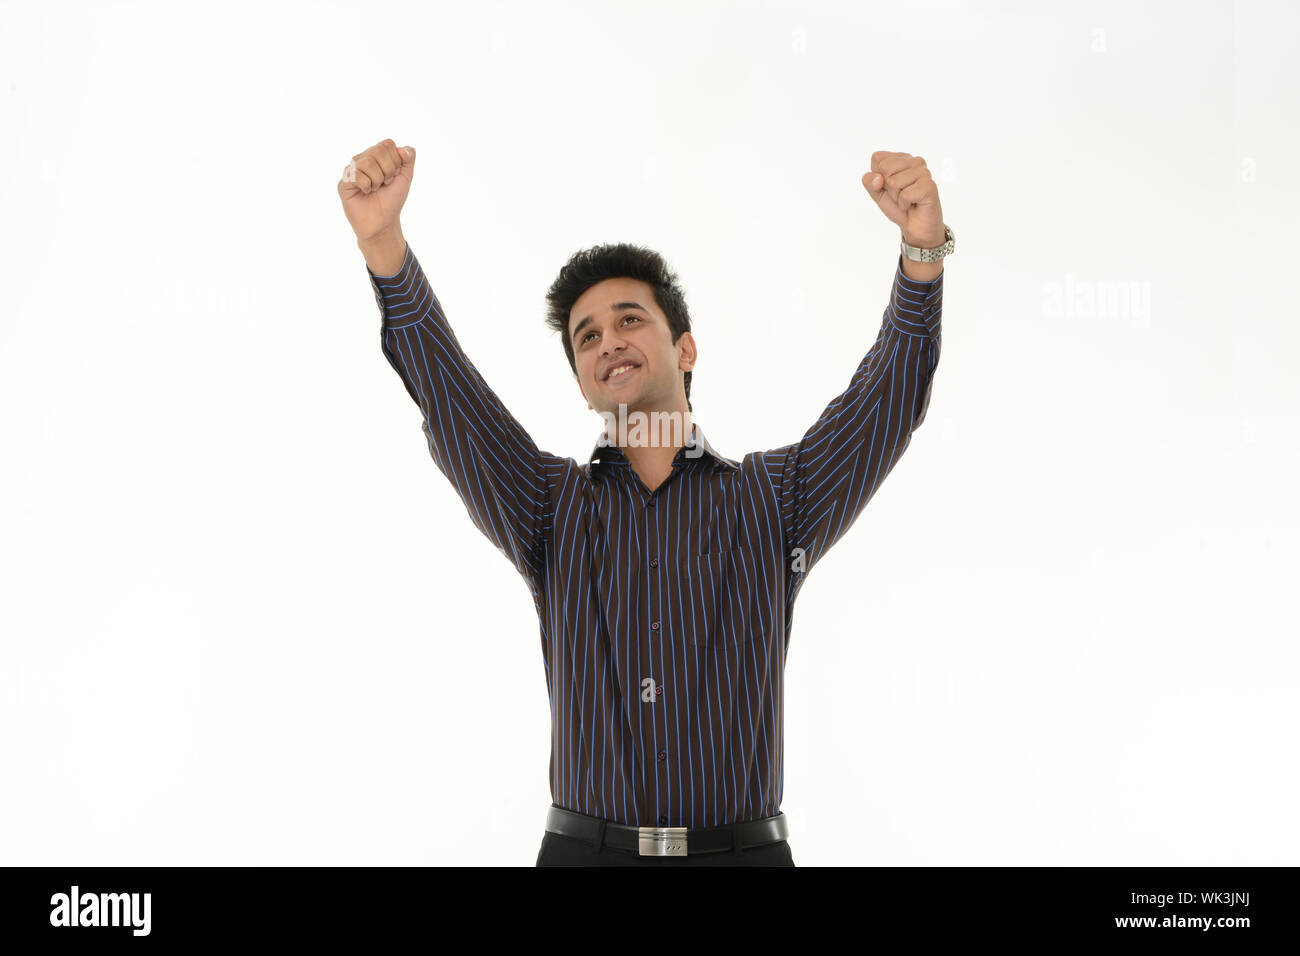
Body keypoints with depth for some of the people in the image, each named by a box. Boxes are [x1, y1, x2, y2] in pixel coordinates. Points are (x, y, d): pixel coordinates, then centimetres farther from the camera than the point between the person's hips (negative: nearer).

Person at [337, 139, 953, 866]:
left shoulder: (772, 502, 4)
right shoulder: (554, 508, 6)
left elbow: (887, 402, -8)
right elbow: (448, 396, -7)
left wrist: (923, 249, -25)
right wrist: (382, 240, -21)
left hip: (745, 849, -1)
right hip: (583, 848, 1)